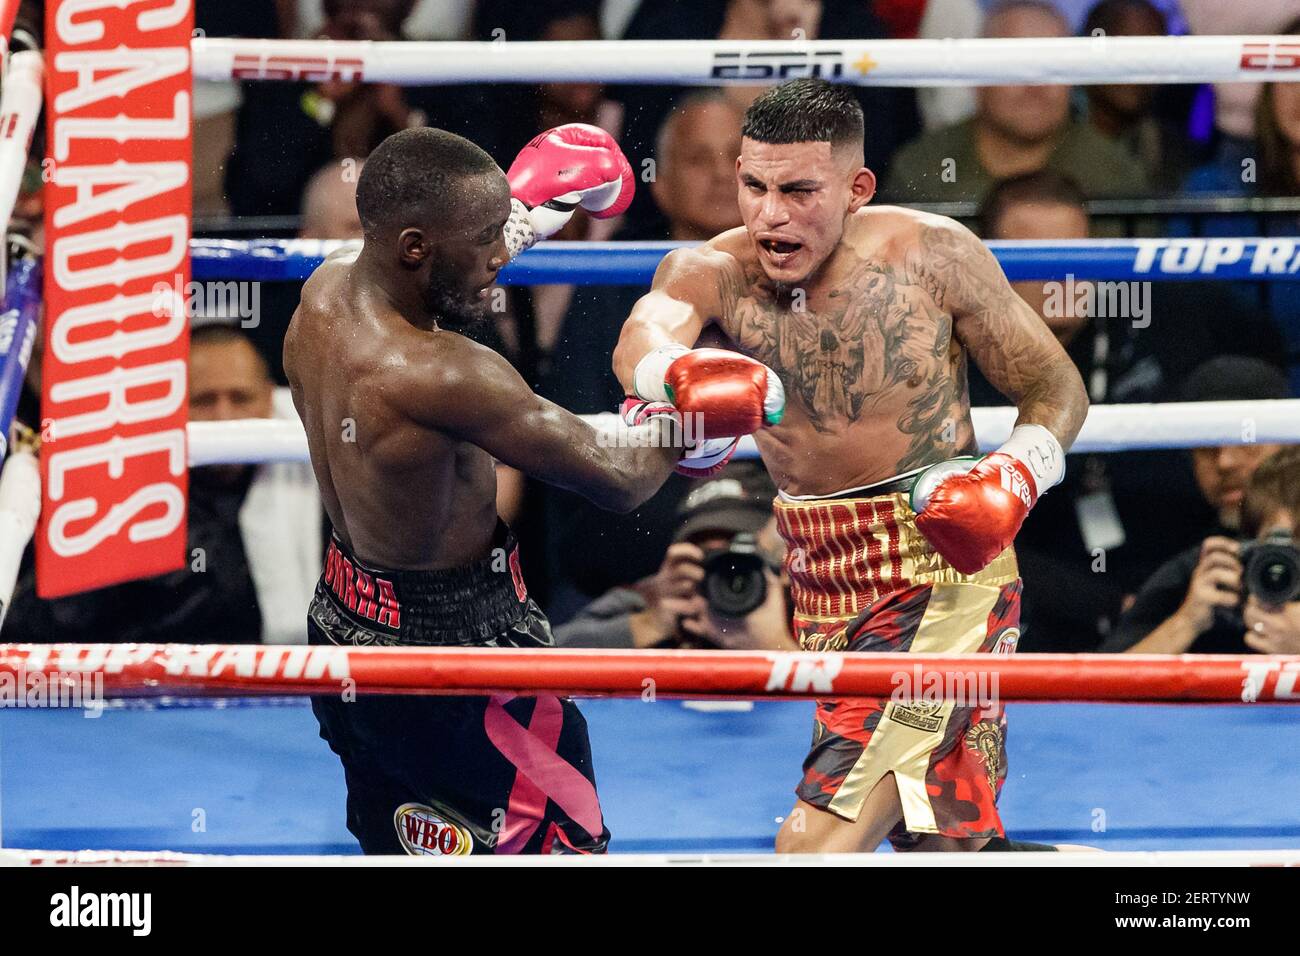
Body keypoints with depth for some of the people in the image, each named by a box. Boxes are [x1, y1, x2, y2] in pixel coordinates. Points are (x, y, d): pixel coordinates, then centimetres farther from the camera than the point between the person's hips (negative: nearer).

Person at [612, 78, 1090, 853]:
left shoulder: (934, 256, -10)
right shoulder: (715, 272, -7)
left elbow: (1059, 393, 0)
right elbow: (645, 332, -31)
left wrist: (1014, 480, -21)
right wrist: (675, 374, -55)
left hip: (942, 566, -5)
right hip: (823, 583, 5)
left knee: (818, 840, -19)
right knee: (955, 844, 16)